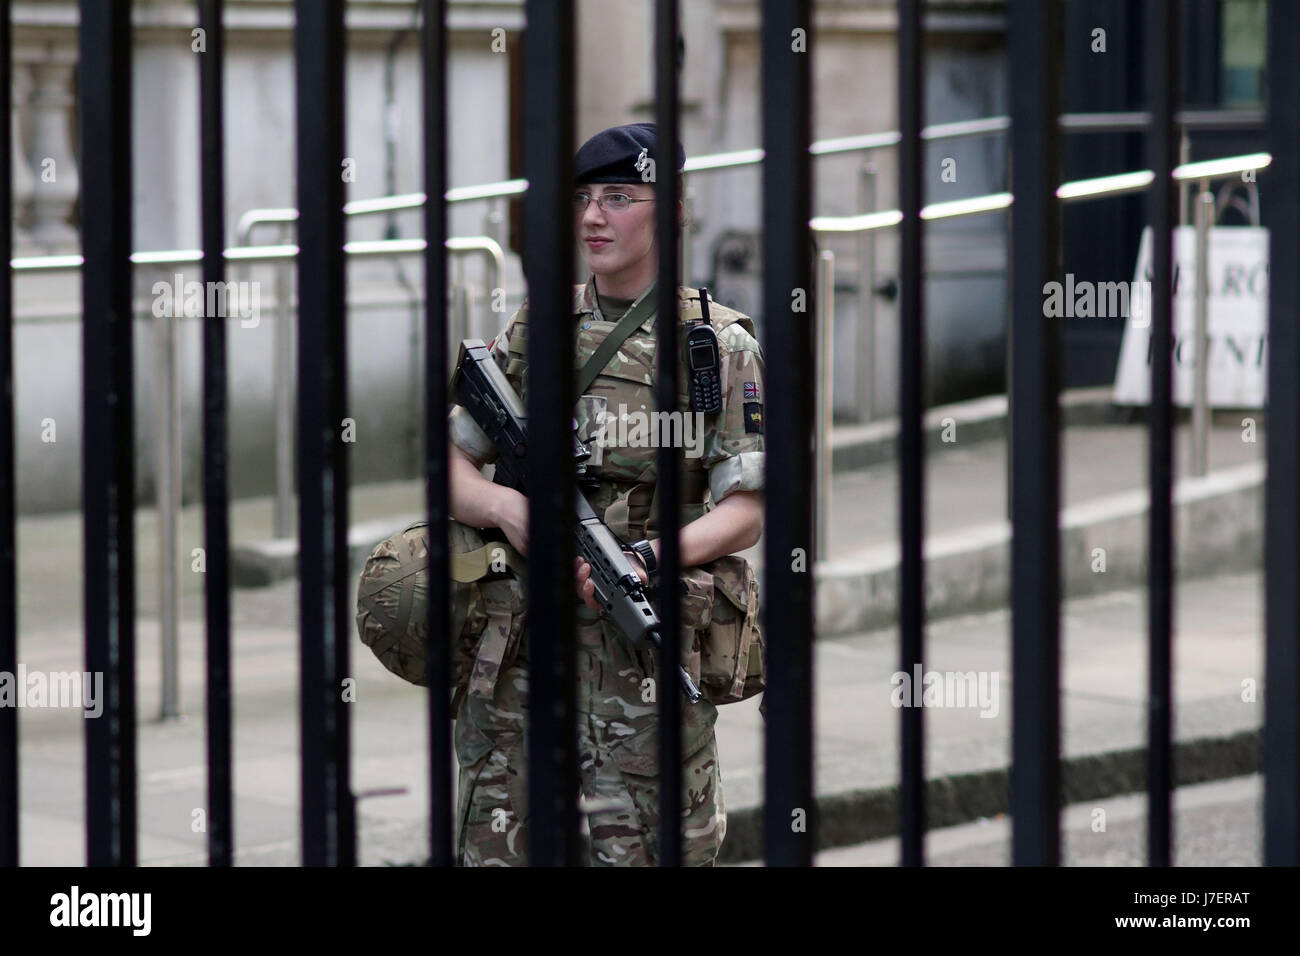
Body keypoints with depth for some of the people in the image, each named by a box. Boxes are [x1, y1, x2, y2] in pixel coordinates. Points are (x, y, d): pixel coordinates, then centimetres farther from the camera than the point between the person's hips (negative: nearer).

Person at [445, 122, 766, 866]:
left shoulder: (720, 346, 1)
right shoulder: (534, 331, 12)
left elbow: (746, 511, -3)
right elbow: (449, 457, 12)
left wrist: (651, 557, -21)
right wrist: (502, 506, -10)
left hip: (650, 648, -3)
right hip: (520, 654, 3)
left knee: (644, 850, -4)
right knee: (496, 846, 1)